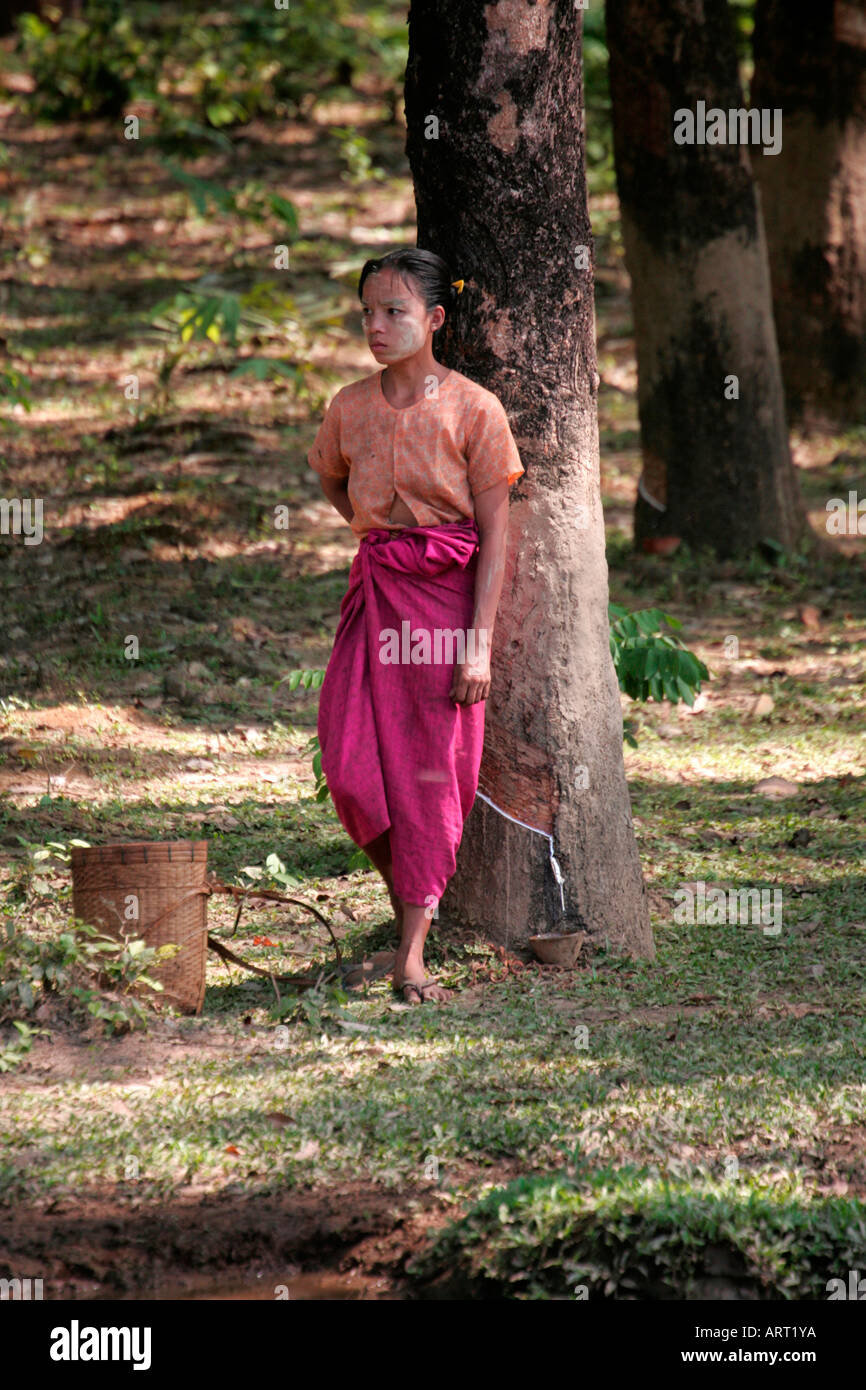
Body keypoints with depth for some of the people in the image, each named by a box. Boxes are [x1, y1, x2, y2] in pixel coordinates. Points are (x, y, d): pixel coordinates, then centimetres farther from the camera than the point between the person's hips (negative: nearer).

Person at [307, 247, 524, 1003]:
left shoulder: (474, 409, -7)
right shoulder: (350, 407, 4)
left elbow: (495, 533, -6)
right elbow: (331, 480, 27)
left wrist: (480, 642, -12)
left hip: (449, 592, -3)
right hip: (375, 592, 3)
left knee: (433, 769, -2)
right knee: (352, 764, -6)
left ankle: (412, 954, 2)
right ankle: (407, 889, 22)